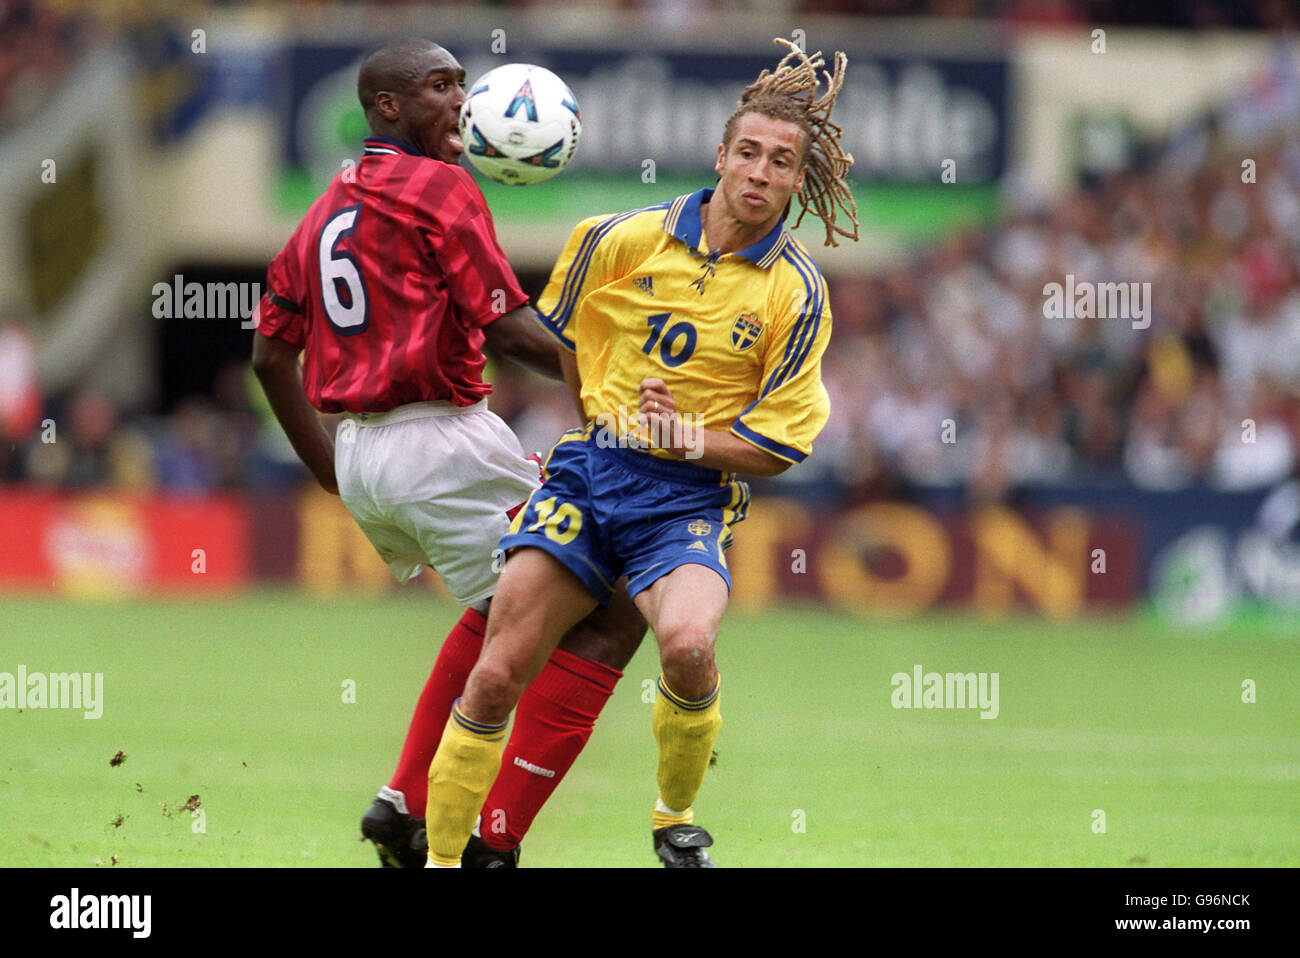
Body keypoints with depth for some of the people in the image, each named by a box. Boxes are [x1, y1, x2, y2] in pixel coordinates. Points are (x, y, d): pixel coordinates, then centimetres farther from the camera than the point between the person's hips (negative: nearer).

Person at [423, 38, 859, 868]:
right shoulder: (627, 239, -2)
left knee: (688, 644, -31)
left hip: (691, 496, -2)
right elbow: (554, 342, 15)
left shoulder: (798, 294, -3)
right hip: (586, 471, 2)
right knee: (496, 677, -5)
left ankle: (677, 820, -5)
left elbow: (776, 449, -1)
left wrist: (688, 436, -15)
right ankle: (440, 857, 11)